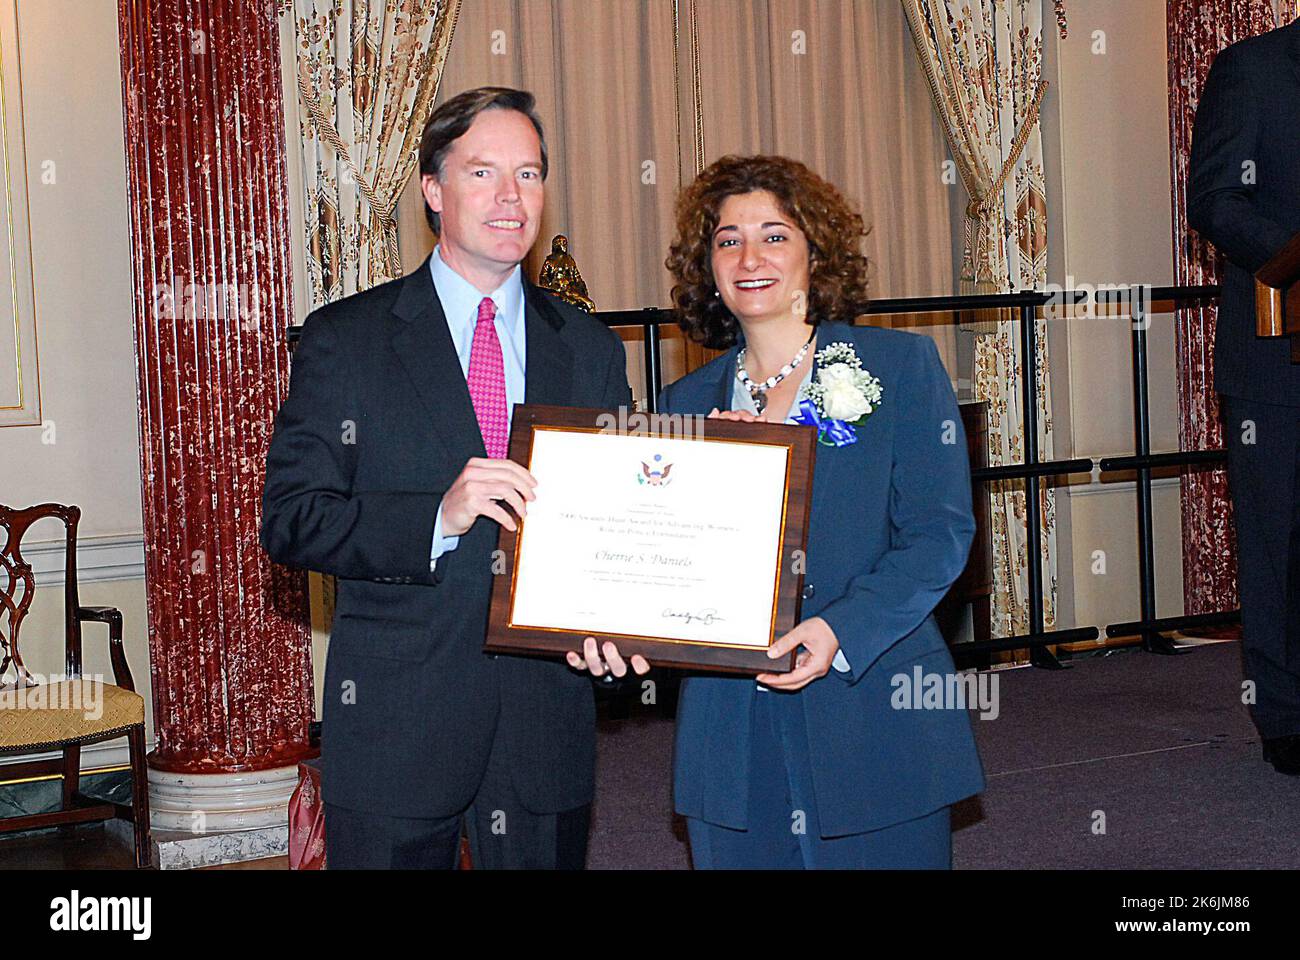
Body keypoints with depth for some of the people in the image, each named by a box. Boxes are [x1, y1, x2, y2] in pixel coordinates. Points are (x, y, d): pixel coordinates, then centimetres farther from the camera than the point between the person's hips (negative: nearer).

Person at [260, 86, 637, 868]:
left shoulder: (591, 349, 10)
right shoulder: (344, 340, 0)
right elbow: (290, 519, -7)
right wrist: (437, 518, -21)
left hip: (548, 714, 3)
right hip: (395, 722, -2)